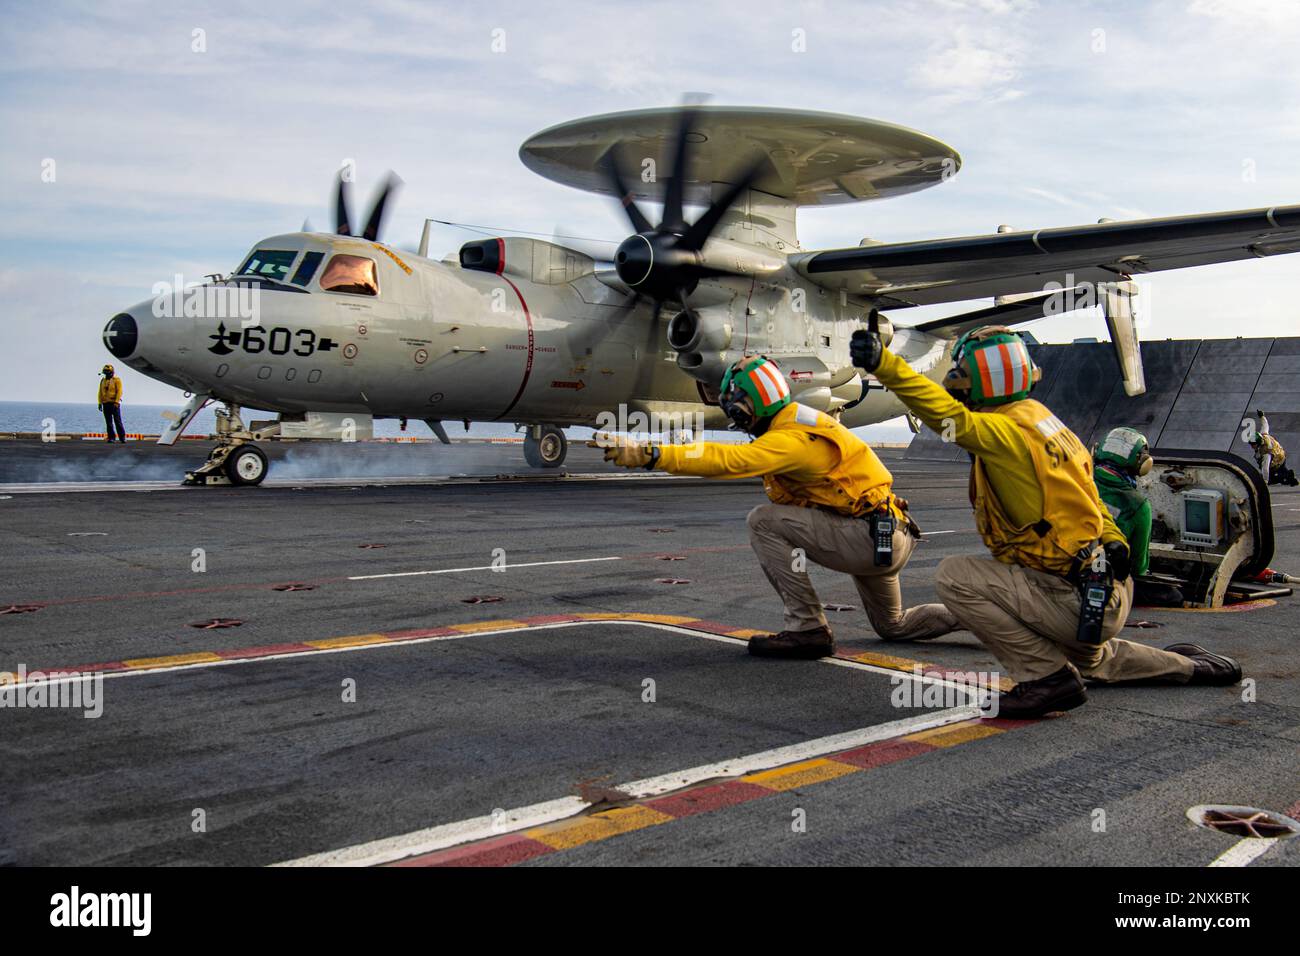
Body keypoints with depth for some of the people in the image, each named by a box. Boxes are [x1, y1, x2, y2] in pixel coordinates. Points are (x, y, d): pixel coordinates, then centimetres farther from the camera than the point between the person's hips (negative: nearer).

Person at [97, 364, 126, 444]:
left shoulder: (117, 380, -3)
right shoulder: (103, 381, 13)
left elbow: (119, 391, -10)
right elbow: (100, 392, 14)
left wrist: (116, 402, -18)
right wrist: (100, 403, 7)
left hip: (114, 404, -5)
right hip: (106, 404, 5)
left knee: (118, 421, -7)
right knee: (108, 422, 5)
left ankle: (122, 438, -5)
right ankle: (111, 438, 8)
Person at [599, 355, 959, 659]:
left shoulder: (792, 438, -21)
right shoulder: (799, 423, 11)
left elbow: (729, 460, -33)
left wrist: (652, 454, -37)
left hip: (873, 537, -11)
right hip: (890, 540, 11)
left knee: (764, 521, -16)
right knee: (893, 627, 28)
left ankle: (808, 629, -11)